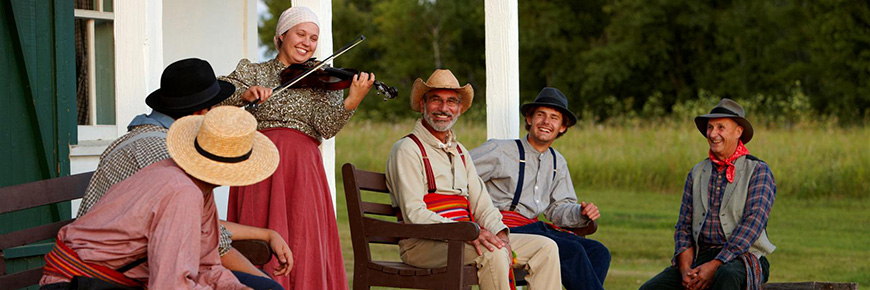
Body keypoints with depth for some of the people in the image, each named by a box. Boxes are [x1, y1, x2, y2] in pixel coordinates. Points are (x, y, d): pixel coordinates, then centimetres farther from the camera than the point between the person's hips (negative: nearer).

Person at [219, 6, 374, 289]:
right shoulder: (251, 71, 14)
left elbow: (326, 127, -4)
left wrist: (351, 102, -22)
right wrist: (245, 94, -19)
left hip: (301, 170, 0)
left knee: (304, 247, -7)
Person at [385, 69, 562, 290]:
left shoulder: (459, 152, 22)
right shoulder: (407, 150, -5)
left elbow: (481, 205, 16)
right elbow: (414, 214, -16)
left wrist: (499, 234, -6)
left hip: (465, 237, 8)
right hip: (423, 244, -8)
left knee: (545, 248, -4)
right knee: (492, 253, -34)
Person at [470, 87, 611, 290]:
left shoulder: (557, 163, 20)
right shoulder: (501, 151, 0)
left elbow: (559, 208, 20)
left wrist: (581, 214, -3)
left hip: (535, 227, 7)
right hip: (504, 229, -7)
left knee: (598, 252, -14)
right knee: (572, 251, -26)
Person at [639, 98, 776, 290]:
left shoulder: (758, 171, 1)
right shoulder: (696, 174, 16)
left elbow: (753, 223, -11)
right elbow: (683, 226, 12)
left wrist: (715, 266, -21)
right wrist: (685, 270, -8)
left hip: (743, 258, -5)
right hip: (701, 258, 5)